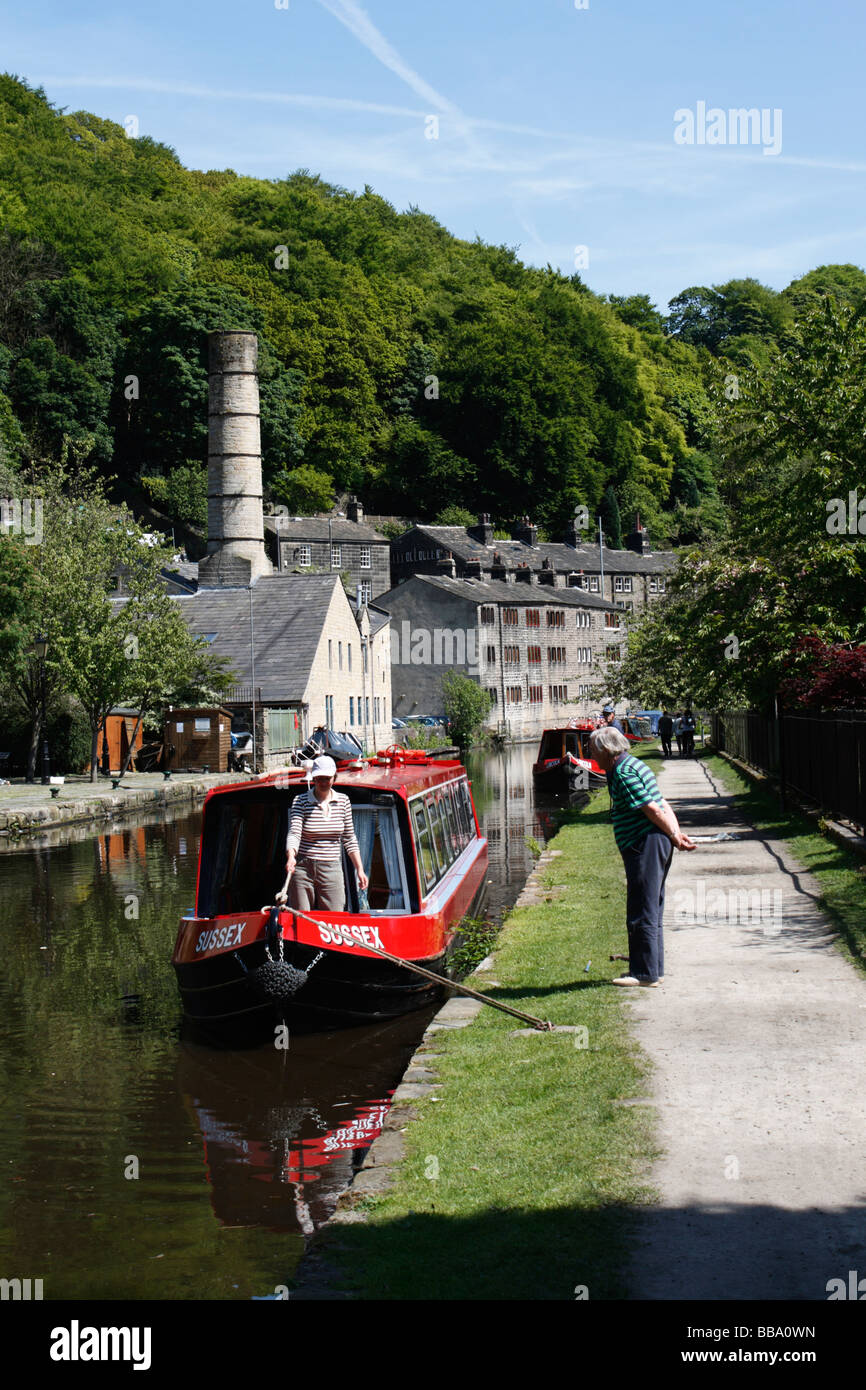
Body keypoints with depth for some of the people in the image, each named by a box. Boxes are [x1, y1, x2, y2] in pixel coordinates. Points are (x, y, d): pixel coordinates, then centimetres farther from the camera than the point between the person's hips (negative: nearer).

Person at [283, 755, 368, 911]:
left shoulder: (343, 801, 7)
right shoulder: (301, 801, -2)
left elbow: (349, 838, 13)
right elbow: (294, 832, -12)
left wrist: (360, 869, 10)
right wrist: (291, 856, -31)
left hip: (332, 871, 2)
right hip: (303, 869, -2)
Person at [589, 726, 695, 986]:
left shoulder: (623, 773, -15)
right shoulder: (634, 765, 18)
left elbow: (653, 810, -17)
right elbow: (663, 806, 15)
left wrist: (674, 837, -7)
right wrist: (677, 834, 8)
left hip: (645, 845, -11)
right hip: (657, 843, 11)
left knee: (641, 913, -5)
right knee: (652, 911, 16)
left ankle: (645, 973, -2)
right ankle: (654, 969, 22)